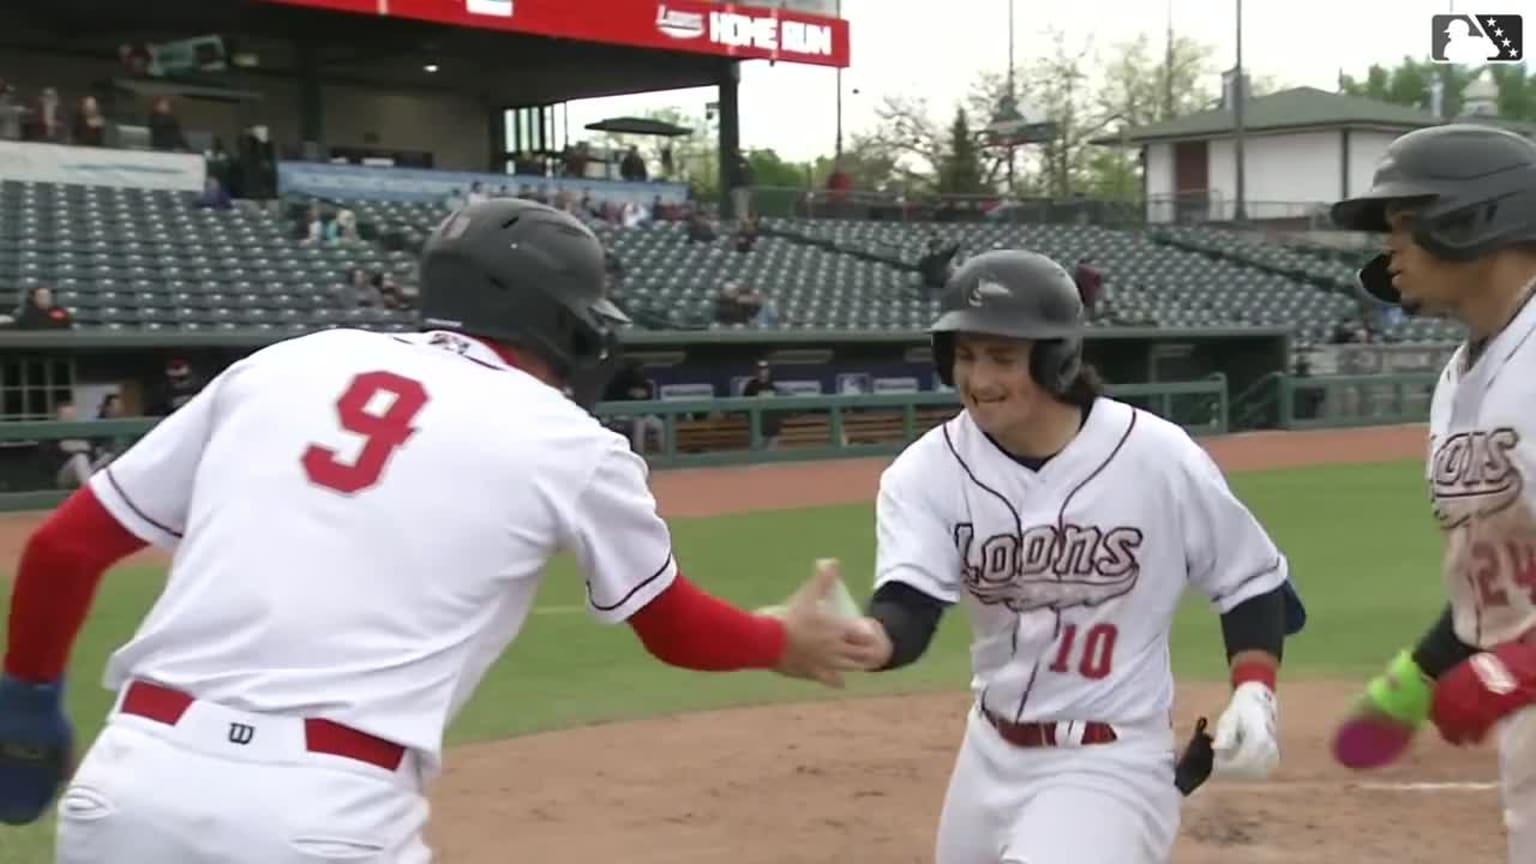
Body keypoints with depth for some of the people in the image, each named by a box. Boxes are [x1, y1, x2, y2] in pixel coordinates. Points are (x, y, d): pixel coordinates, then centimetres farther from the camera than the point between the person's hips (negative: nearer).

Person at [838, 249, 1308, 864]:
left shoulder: (1156, 456, -16)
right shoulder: (928, 470, -12)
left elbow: (1250, 579, -1)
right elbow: (907, 608, -27)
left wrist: (1254, 693, -15)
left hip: (1112, 762, -5)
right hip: (991, 753, 5)